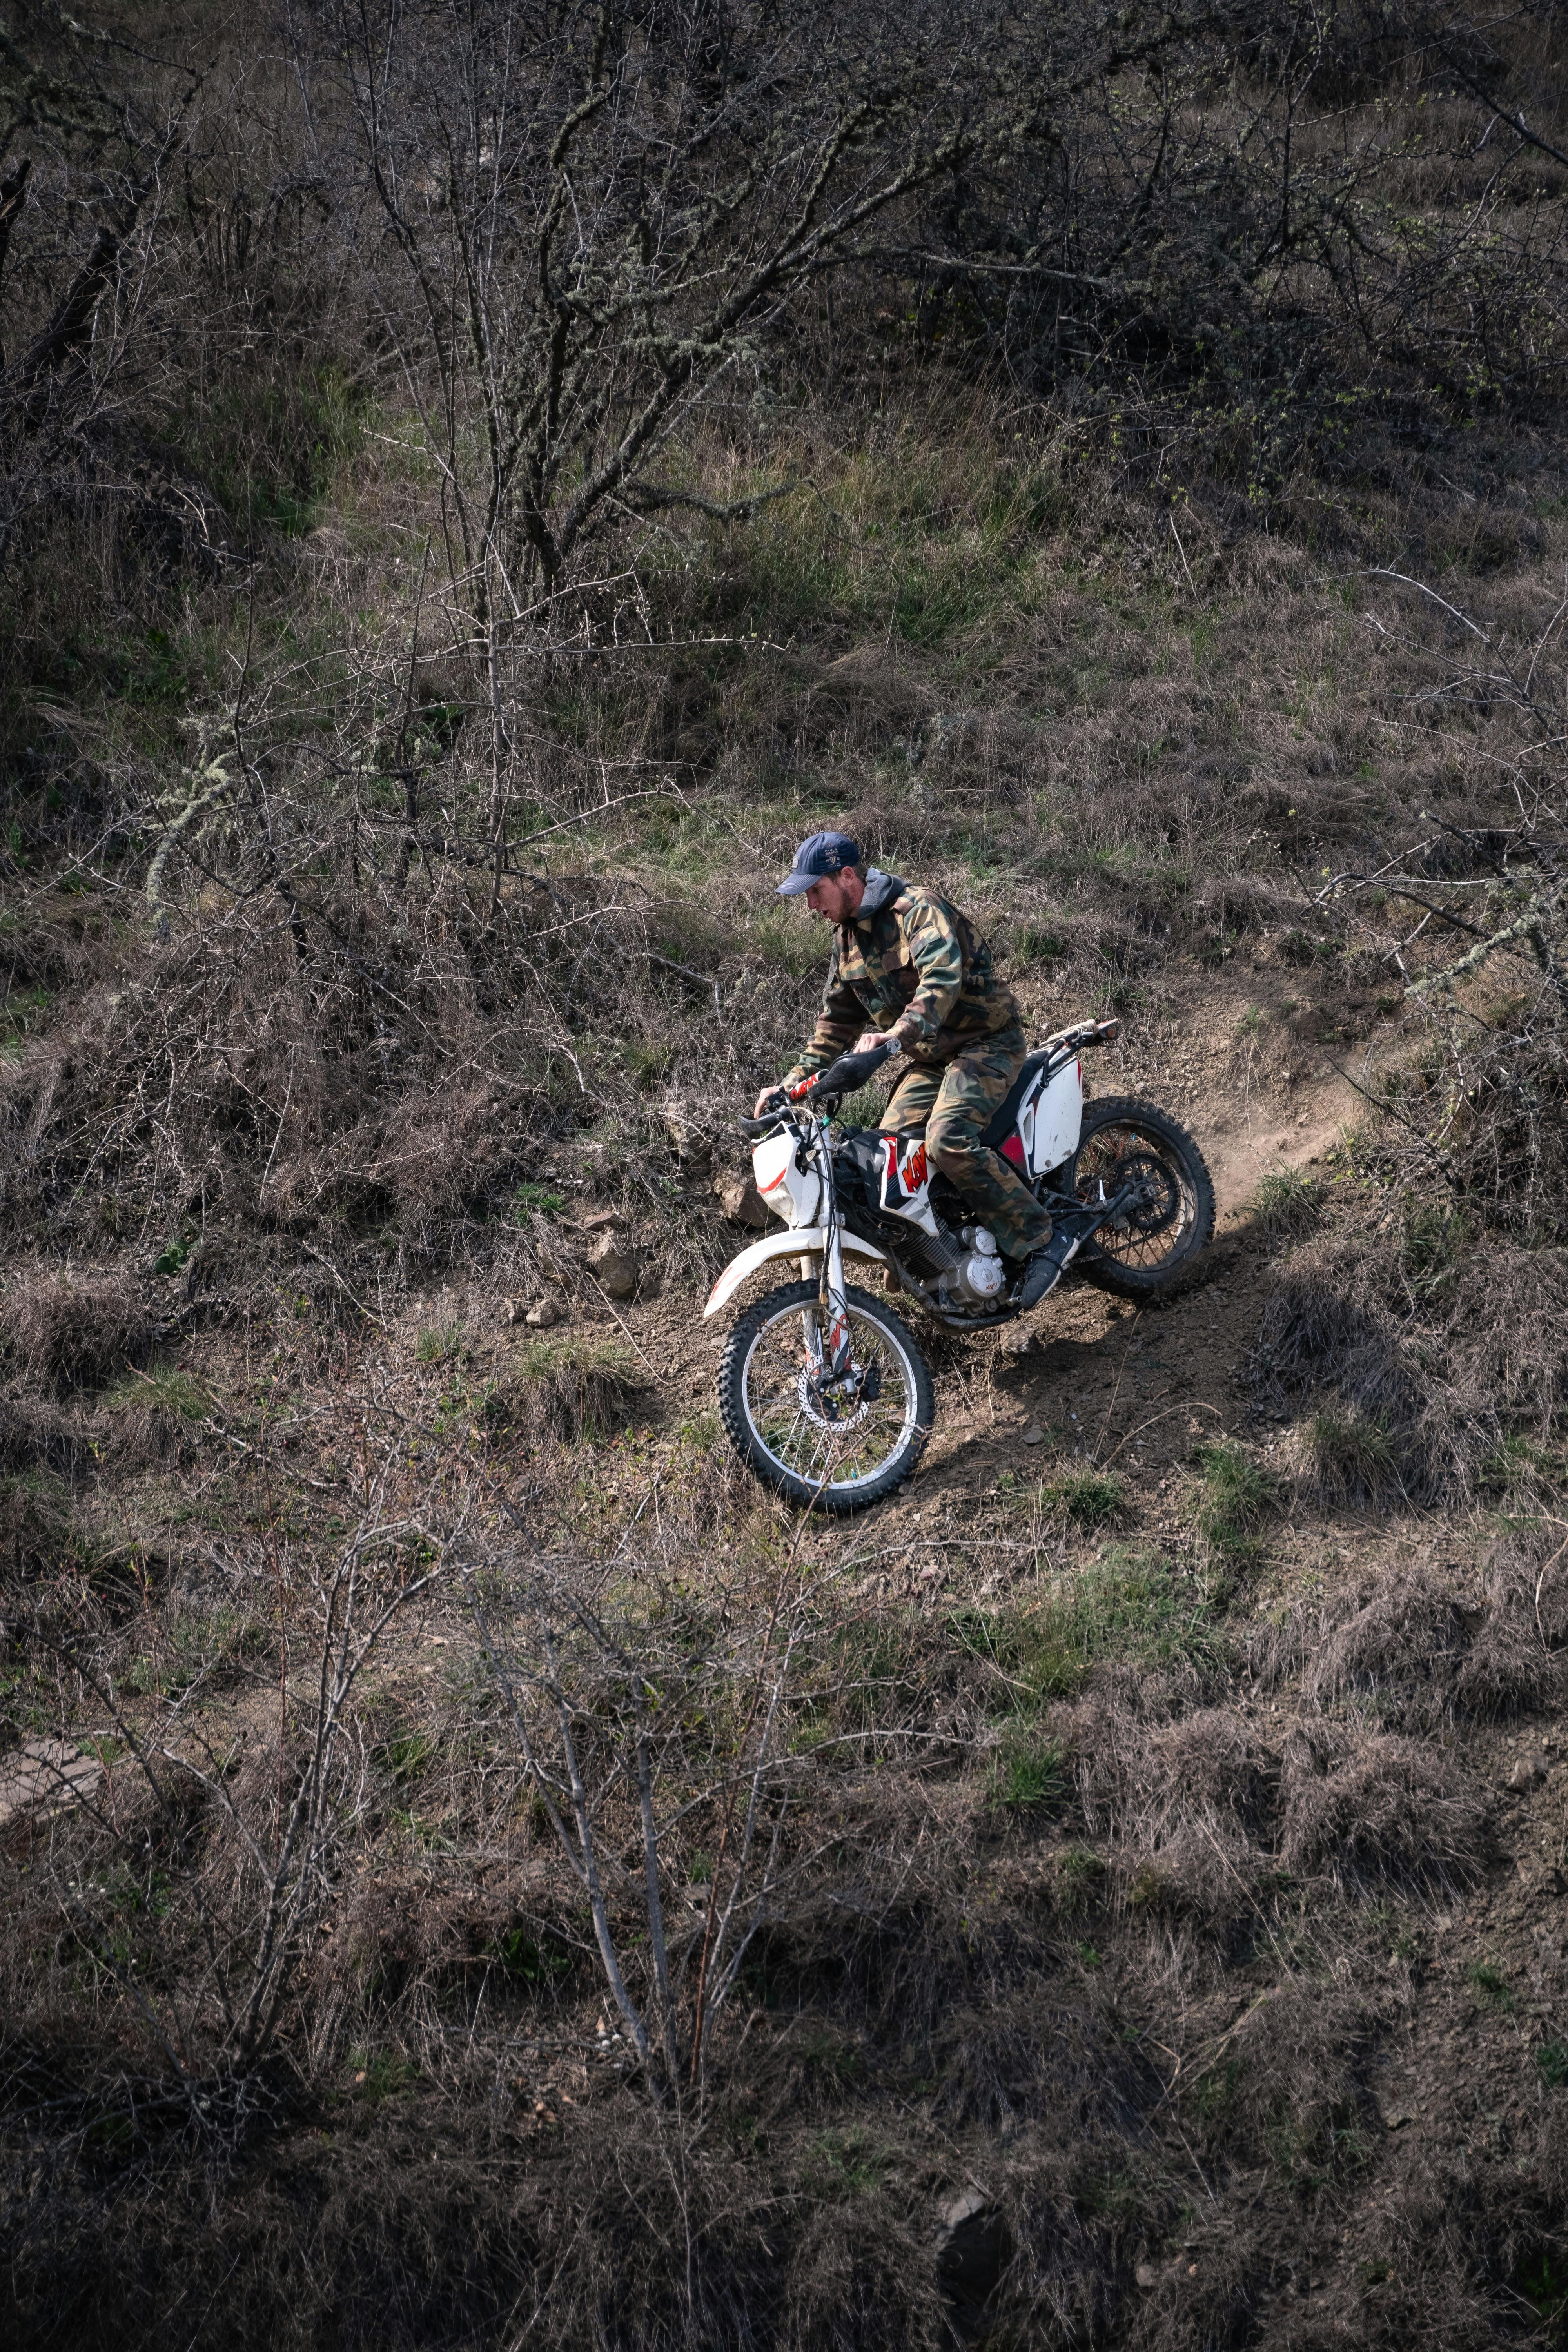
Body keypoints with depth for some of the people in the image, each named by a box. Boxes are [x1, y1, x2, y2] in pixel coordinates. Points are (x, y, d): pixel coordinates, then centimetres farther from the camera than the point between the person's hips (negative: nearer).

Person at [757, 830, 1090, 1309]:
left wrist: (897, 1035, -51)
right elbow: (837, 1018, 19)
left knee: (948, 1141, -30)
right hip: (929, 1058, 9)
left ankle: (1044, 1242, -22)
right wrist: (794, 1083, 10)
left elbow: (943, 980, -35)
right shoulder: (848, 937, 11)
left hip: (987, 1042, -9)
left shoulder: (918, 909, -18)